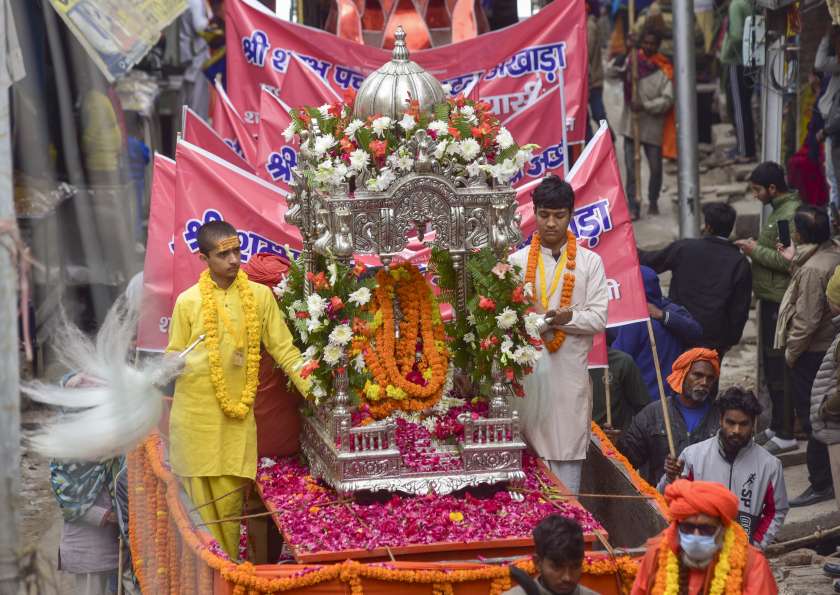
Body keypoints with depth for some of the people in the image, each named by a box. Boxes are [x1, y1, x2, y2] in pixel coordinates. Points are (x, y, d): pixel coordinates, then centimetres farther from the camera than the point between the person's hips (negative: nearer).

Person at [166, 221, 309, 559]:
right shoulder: (188, 301, 0)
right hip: (195, 416, -1)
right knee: (199, 500, 2)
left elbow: (285, 351, 4)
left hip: (237, 417, 1)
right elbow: (173, 356, 6)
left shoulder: (260, 296, 3)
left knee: (229, 500, 1)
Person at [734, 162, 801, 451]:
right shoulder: (779, 210, 15)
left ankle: (785, 432, 0)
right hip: (771, 298, 11)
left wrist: (756, 250, -16)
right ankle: (777, 425, 26)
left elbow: (787, 261, -25)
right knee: (771, 364, 17)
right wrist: (755, 246, 7)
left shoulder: (790, 215, -18)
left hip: (780, 302, -11)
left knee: (779, 367, -6)